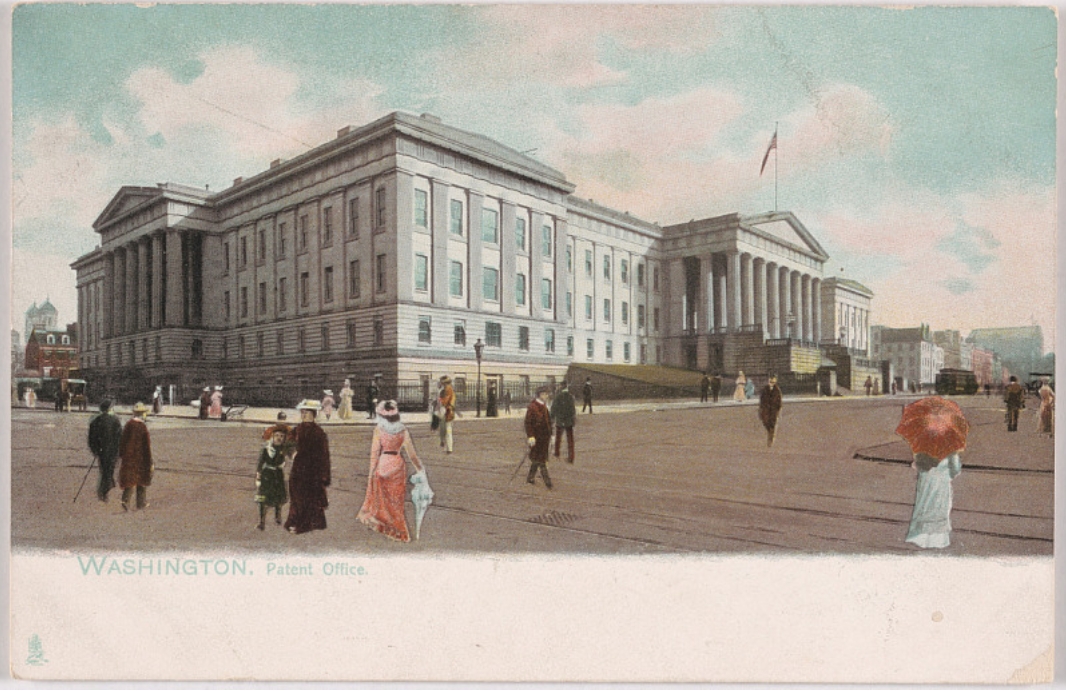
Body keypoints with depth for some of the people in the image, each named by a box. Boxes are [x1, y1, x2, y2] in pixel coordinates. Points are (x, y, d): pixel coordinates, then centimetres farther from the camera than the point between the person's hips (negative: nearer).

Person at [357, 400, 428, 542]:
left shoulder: (379, 429, -8)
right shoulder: (403, 430, 1)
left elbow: (375, 451, -10)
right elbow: (411, 452, 3)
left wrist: (372, 470, -5)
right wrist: (419, 469, 12)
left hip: (382, 464, -3)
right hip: (398, 464, 3)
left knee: (381, 496, 15)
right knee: (396, 498, 13)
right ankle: (399, 530, 17)